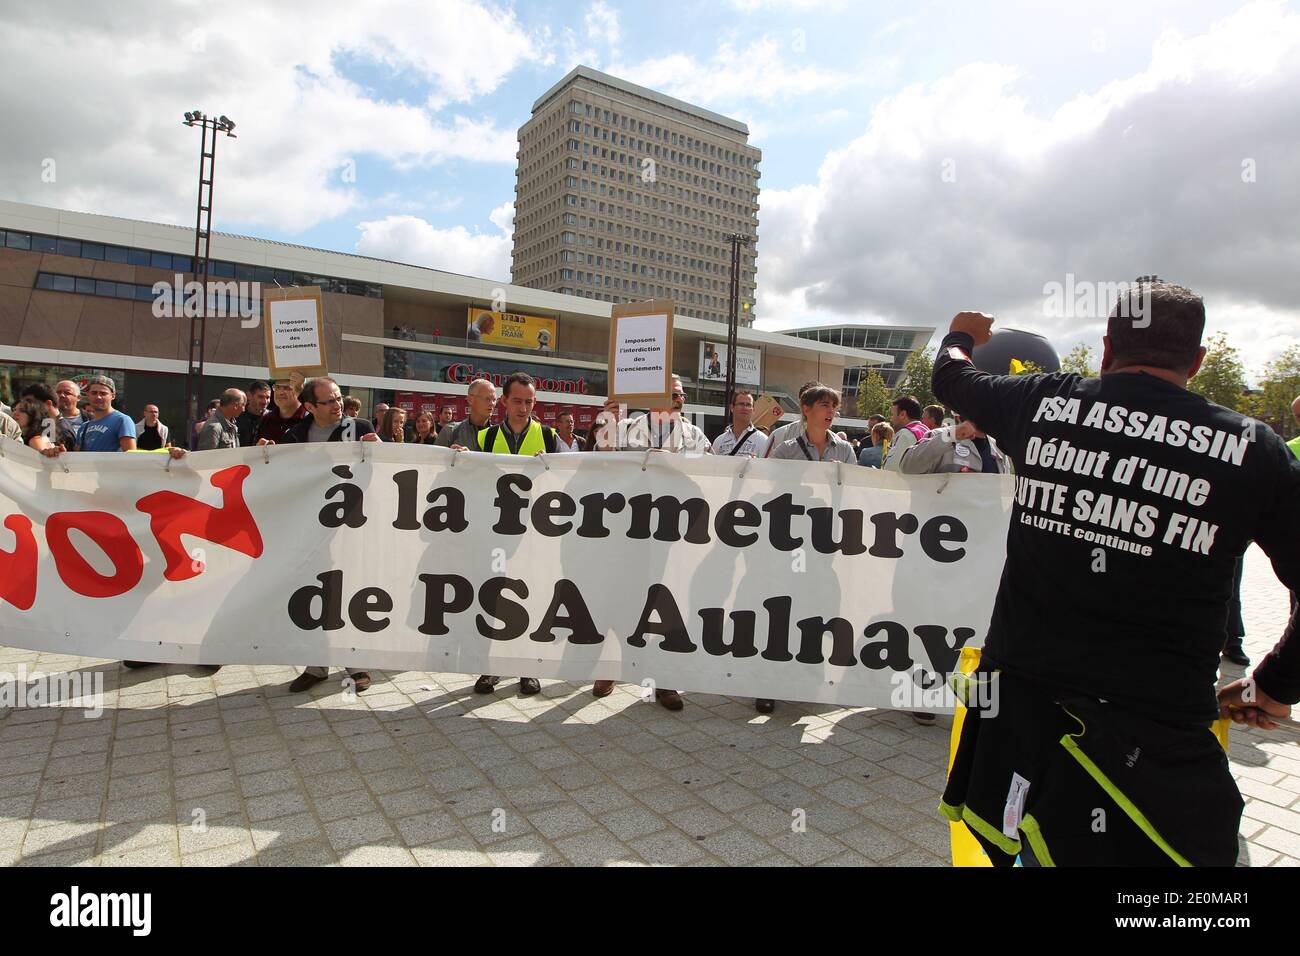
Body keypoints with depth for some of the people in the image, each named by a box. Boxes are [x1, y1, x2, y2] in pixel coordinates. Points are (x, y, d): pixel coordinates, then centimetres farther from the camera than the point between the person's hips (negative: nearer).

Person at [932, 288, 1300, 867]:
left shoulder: (1043, 401, 1)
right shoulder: (1251, 450, -2)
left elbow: (950, 377, 20)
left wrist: (962, 336, 43)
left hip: (1017, 712, 2)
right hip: (1157, 743, -1)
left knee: (1023, 851, 21)